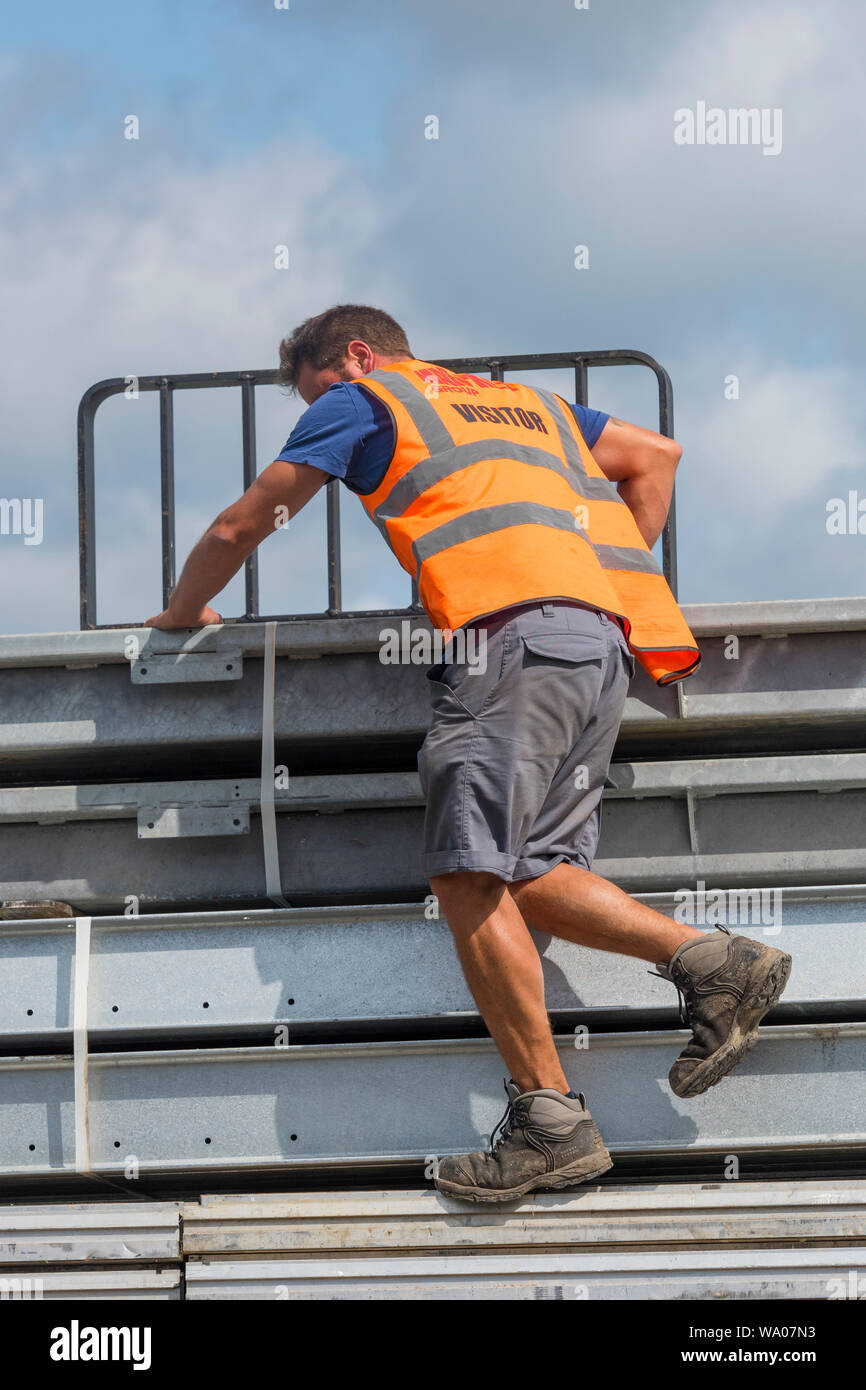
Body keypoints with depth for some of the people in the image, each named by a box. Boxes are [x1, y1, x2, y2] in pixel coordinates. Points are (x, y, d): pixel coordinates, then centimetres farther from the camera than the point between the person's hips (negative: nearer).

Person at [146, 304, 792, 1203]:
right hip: (603, 637, 8)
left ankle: (549, 1118, -17)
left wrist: (183, 614, 36)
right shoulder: (521, 401, 35)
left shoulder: (359, 401, 17)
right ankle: (713, 962, -8)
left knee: (470, 878, -12)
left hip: (515, 632, -8)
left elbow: (239, 529, 19)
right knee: (526, 873, 6)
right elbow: (655, 454, 34)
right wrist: (612, 573, 31)